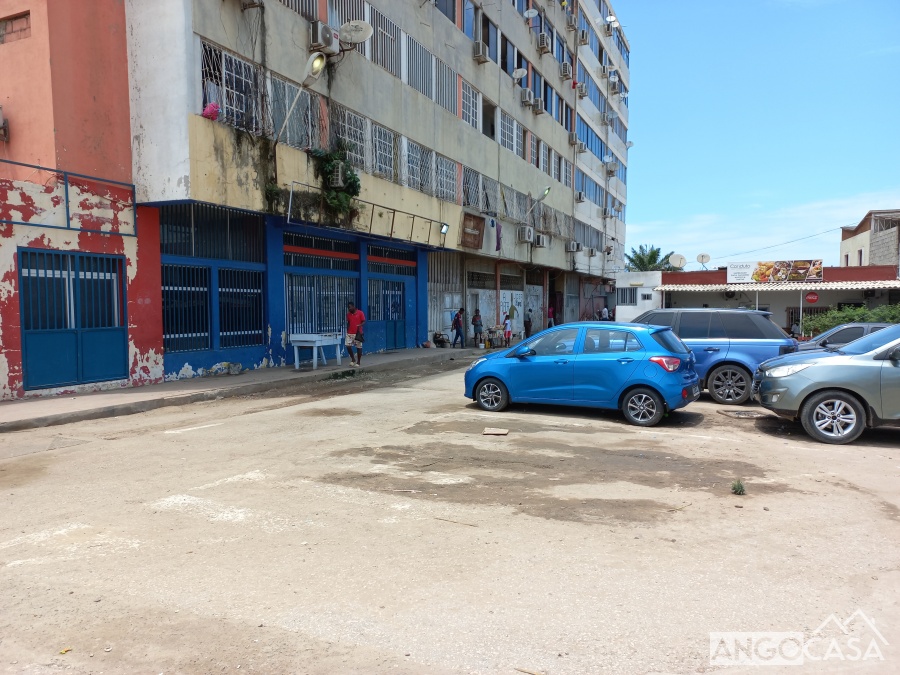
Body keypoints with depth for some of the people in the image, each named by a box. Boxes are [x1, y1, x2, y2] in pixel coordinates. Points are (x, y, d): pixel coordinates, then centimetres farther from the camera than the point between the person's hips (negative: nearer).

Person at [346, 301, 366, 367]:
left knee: (359, 347, 2)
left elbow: (364, 321, -6)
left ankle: (358, 362, 12)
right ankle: (352, 359, 14)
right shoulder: (348, 314, 9)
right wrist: (347, 331, 12)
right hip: (349, 333, 4)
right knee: (348, 346, -5)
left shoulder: (360, 313, -6)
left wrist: (360, 325, -25)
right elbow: (348, 323, 16)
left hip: (357, 333, -4)